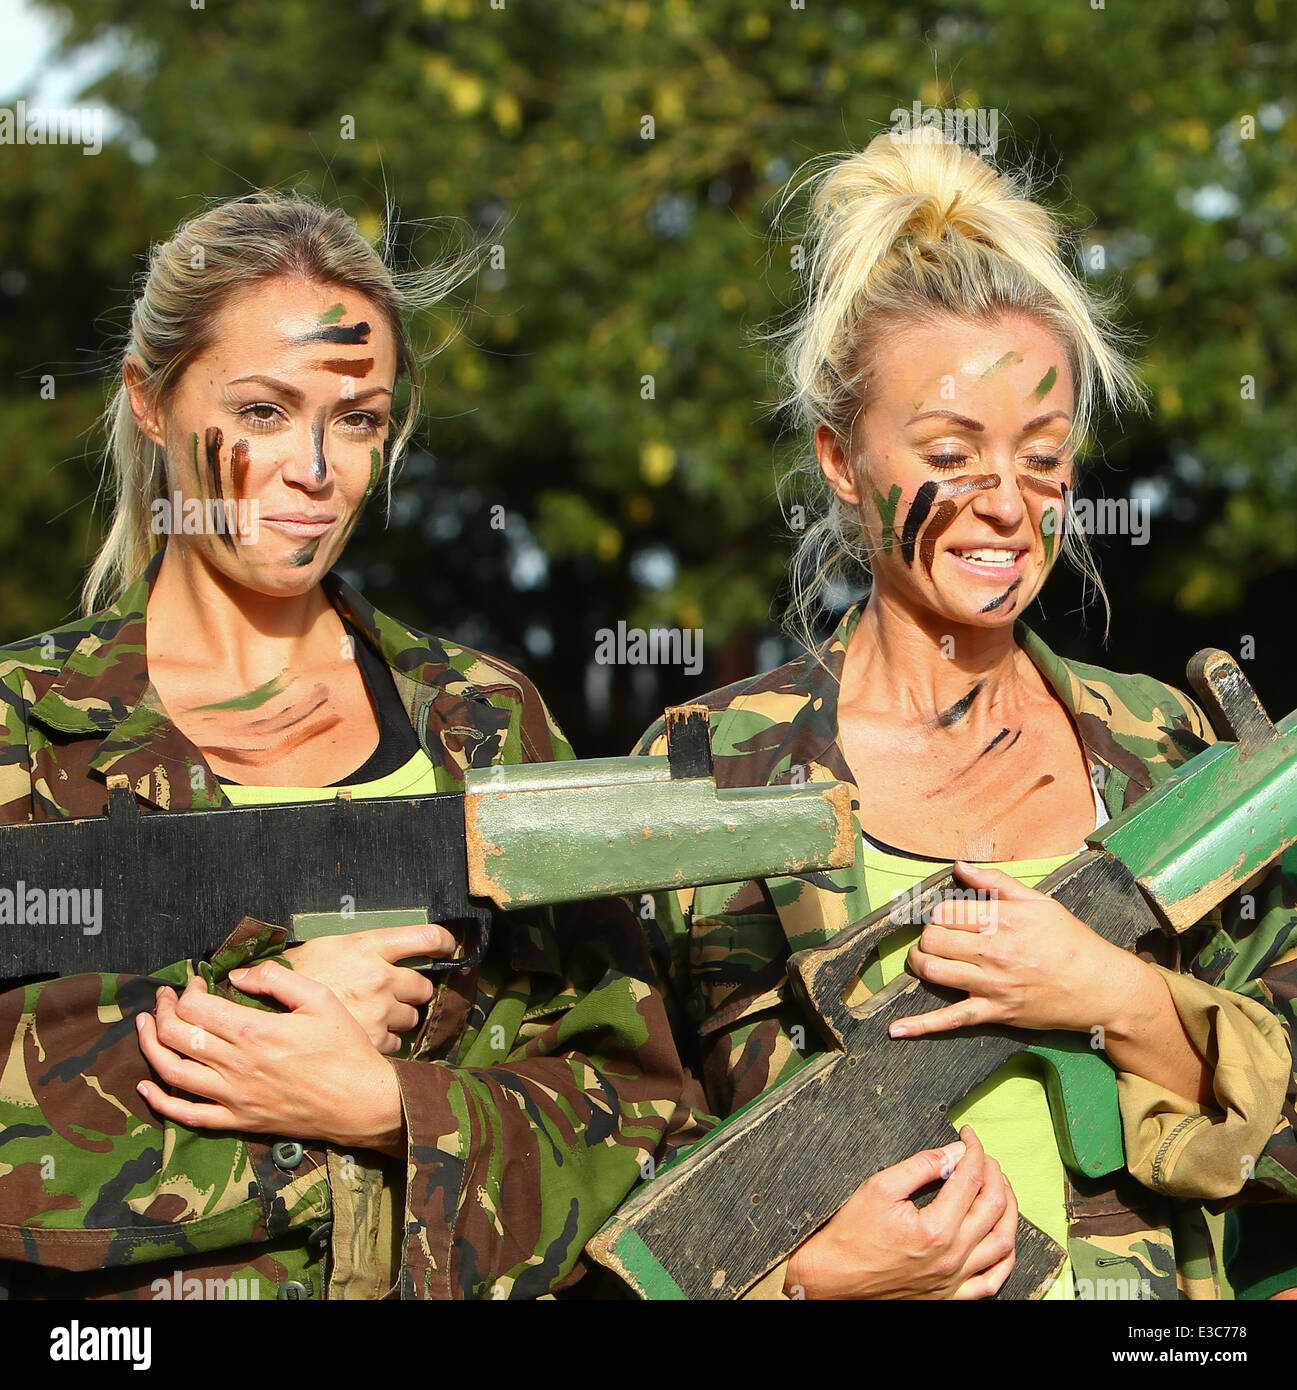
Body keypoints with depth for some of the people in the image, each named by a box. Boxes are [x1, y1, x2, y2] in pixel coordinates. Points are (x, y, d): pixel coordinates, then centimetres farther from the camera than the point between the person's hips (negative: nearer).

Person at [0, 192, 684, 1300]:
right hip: (114, 1321, -1)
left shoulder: (486, 721, 10)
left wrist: (387, 1104, -9)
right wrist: (273, 997, -10)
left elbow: (636, 1103, 6)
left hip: (451, 1284, 1)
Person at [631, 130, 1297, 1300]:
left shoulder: (1168, 750, 7)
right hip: (882, 1288, -1)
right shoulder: (718, 770, -1)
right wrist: (812, 1267, -14)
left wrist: (1115, 998, -10)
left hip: (1155, 1273, 1)